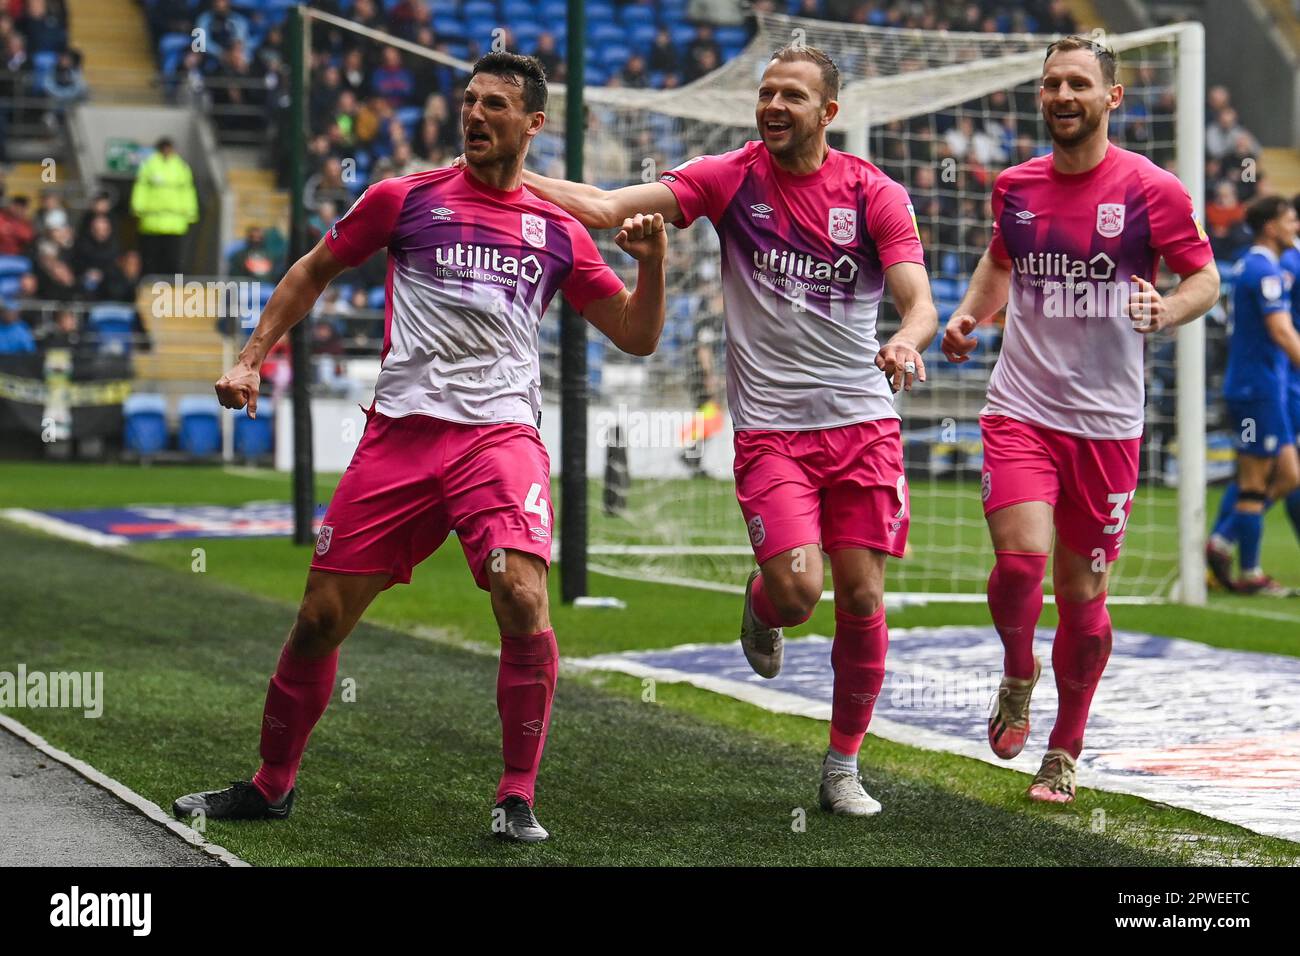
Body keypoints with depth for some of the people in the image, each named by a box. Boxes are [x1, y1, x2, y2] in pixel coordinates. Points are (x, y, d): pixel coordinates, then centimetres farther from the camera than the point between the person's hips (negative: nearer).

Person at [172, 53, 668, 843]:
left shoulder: (557, 231, 12)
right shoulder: (406, 199, 9)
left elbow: (636, 336, 15)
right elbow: (314, 272, 20)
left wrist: (653, 262, -3)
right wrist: (252, 357, 12)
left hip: (501, 432, -1)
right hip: (400, 432, 1)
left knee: (522, 597, -23)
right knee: (322, 615, 1)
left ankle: (518, 798, -10)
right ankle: (272, 785, 22)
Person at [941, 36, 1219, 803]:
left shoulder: (1152, 190, -5)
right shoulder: (1015, 186, 6)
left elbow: (1206, 279, 3)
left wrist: (1163, 315, -17)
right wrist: (969, 314, 7)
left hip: (1106, 421, -1)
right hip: (1021, 411, 1)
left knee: (1083, 594, 5)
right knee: (1019, 560, -19)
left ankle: (1064, 752, 25)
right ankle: (1018, 674, 13)